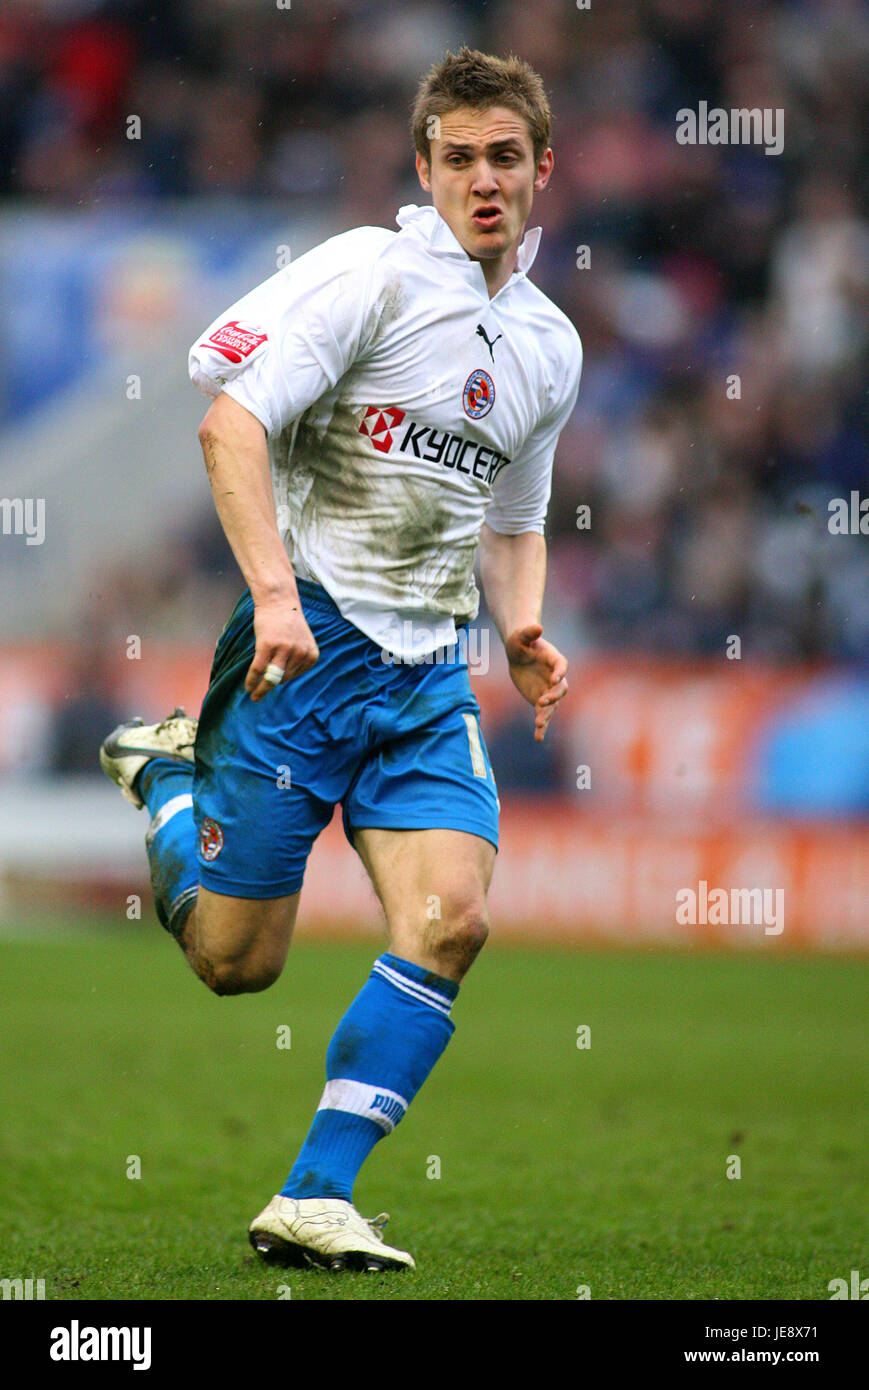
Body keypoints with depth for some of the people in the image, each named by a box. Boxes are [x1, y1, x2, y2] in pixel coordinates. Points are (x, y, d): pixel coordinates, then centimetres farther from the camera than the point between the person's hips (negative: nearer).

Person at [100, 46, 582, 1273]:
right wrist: (274, 590, -25)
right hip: (305, 643, -5)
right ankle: (168, 772, 31)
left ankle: (313, 1200, -9)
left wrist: (522, 630, 7)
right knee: (236, 961, -1)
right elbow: (231, 422, -15)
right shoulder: (373, 271, -8)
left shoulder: (551, 345, 15)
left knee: (451, 919, -16)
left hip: (429, 675, 5)